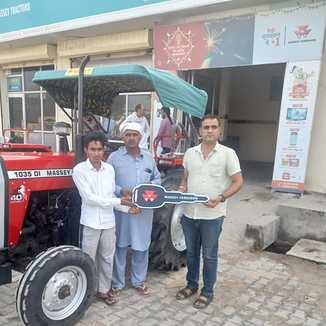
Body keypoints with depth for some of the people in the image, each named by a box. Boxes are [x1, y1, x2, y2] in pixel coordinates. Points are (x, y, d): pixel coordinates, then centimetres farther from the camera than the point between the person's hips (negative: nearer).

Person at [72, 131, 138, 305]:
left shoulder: (109, 169, 3)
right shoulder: (79, 170, -12)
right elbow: (89, 198, -18)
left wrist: (127, 208, -2)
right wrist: (118, 201, -19)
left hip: (108, 221, 5)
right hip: (90, 223, -4)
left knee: (107, 258, 15)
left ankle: (103, 290, 31)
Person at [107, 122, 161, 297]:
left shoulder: (148, 157, 9)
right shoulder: (114, 157, -3)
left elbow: (157, 178, 17)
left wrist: (152, 186, -5)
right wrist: (121, 191, -21)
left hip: (144, 209, 3)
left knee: (141, 246, 12)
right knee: (120, 246, 7)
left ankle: (139, 281, 30)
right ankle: (117, 283, 23)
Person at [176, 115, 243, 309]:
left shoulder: (227, 153, -7)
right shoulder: (190, 153, 6)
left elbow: (238, 182, -7)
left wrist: (221, 197, -20)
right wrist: (182, 189, -4)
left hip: (212, 215, -4)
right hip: (189, 213, 4)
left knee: (209, 255, 9)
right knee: (191, 252, 18)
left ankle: (208, 292, 26)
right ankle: (192, 285, 37)